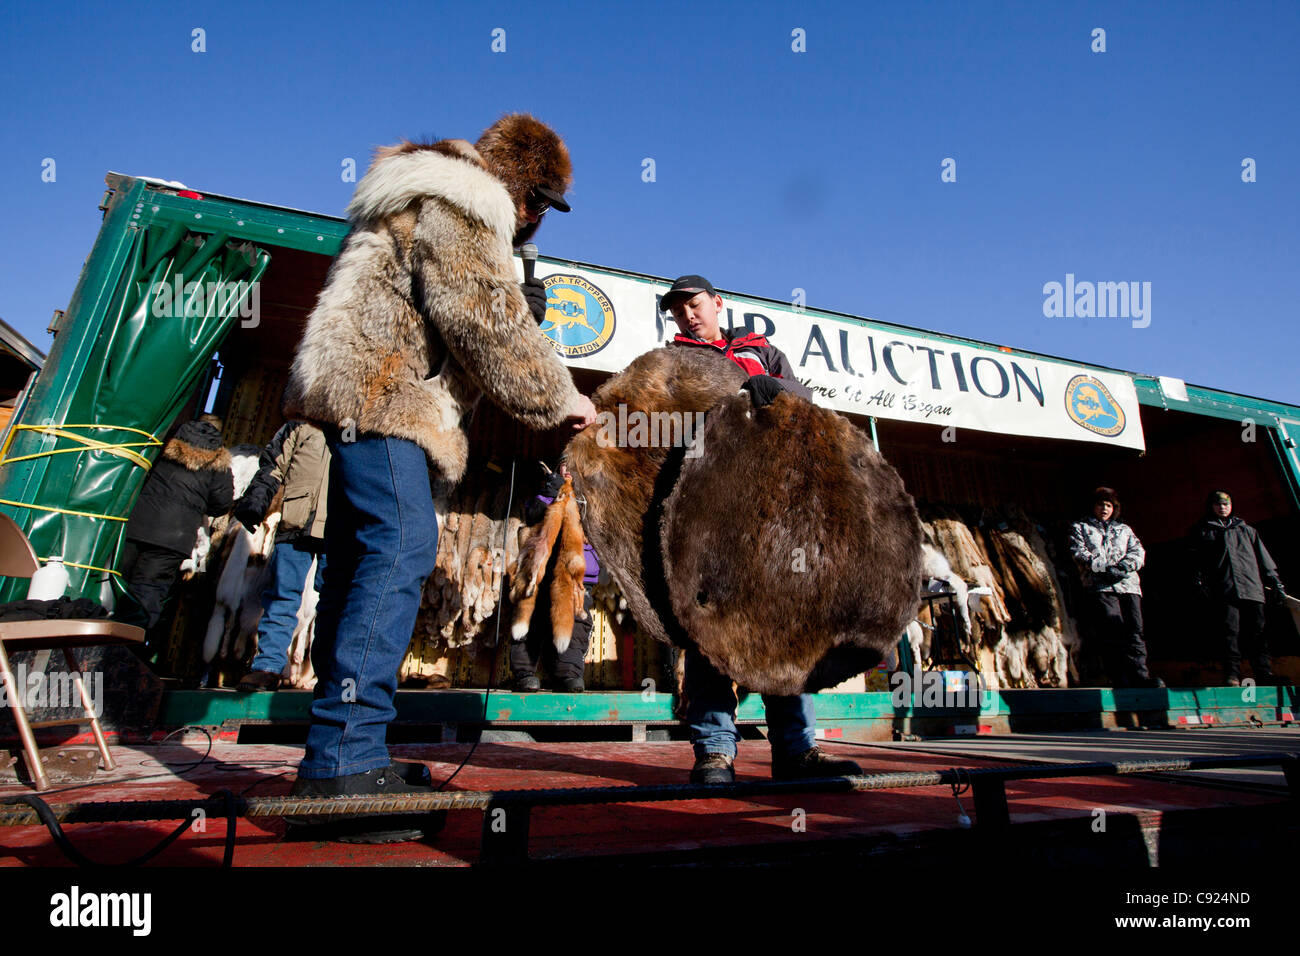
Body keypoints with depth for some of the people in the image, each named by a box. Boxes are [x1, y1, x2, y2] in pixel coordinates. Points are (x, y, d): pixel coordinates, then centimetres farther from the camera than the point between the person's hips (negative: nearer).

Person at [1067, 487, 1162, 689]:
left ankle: (1139, 674, -19)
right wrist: (1106, 568, -9)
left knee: (1134, 628, -13)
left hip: (1128, 584, 4)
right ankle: (1121, 679, -23)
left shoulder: (1124, 529, 31)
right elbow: (1079, 553, 4)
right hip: (1099, 586, -3)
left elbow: (1138, 551, 15)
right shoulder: (1079, 527, 21)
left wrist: (1124, 566, -6)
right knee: (1115, 629, -18)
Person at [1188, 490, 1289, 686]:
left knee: (1258, 634, -5)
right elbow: (1197, 561, 11)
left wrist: (1275, 582, 15)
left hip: (1252, 588, 3)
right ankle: (1233, 676, -17)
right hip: (1224, 591, -2)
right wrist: (1200, 582, -3)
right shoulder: (1203, 531, 19)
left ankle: (1265, 679, -6)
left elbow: (1264, 558, 24)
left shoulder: (1246, 530, 27)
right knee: (1229, 631, -13)